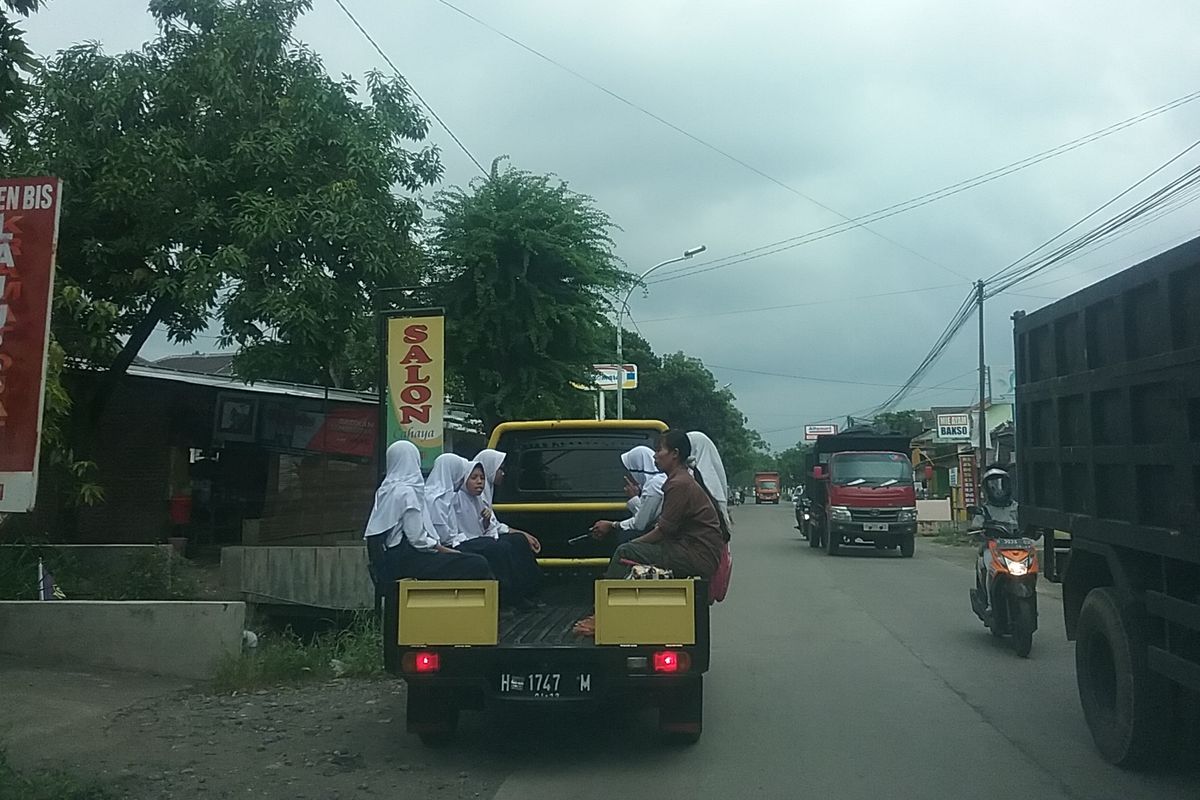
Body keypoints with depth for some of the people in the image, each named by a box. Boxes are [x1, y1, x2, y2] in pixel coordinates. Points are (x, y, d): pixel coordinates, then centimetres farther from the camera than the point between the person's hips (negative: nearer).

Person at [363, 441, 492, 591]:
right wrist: (443, 549, -2)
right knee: (478, 566, -13)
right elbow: (417, 538, -17)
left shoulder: (386, 489, 15)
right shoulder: (407, 491, -12)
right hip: (406, 560, -9)